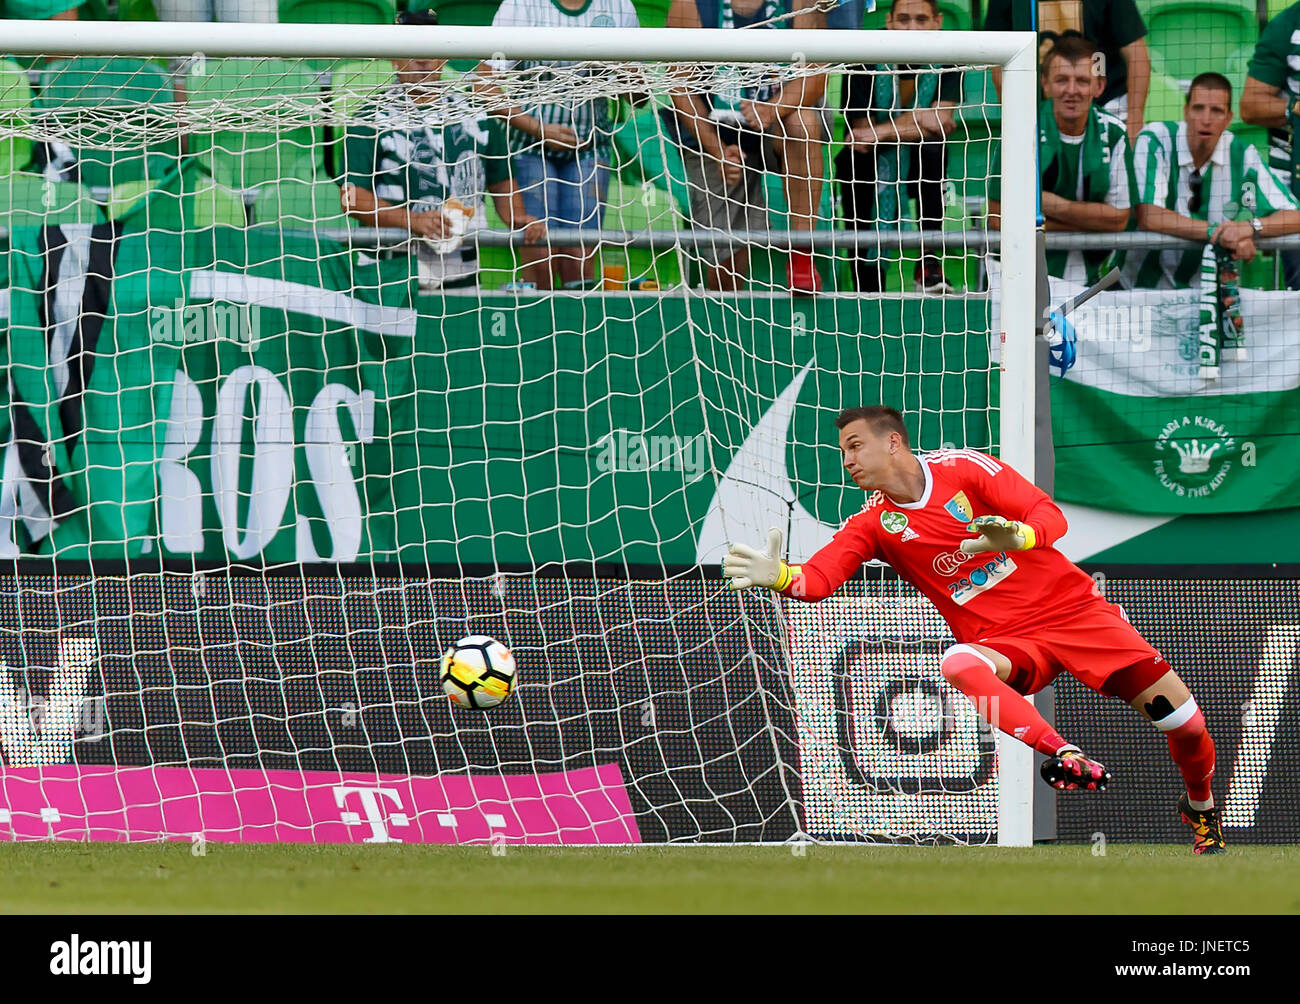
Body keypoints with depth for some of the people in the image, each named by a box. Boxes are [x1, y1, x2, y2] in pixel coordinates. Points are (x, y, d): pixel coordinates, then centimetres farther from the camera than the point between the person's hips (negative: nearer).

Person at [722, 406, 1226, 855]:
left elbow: (1051, 518, -12)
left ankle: (1200, 804, 22)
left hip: (1072, 606, -1)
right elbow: (818, 578, -13)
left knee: (1175, 706, -9)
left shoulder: (962, 467, -6)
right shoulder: (873, 524, 1)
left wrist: (1015, 535, -34)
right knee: (958, 664, -36)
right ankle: (1067, 757, -38)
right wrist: (777, 575, -35)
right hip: (1004, 641, 1)